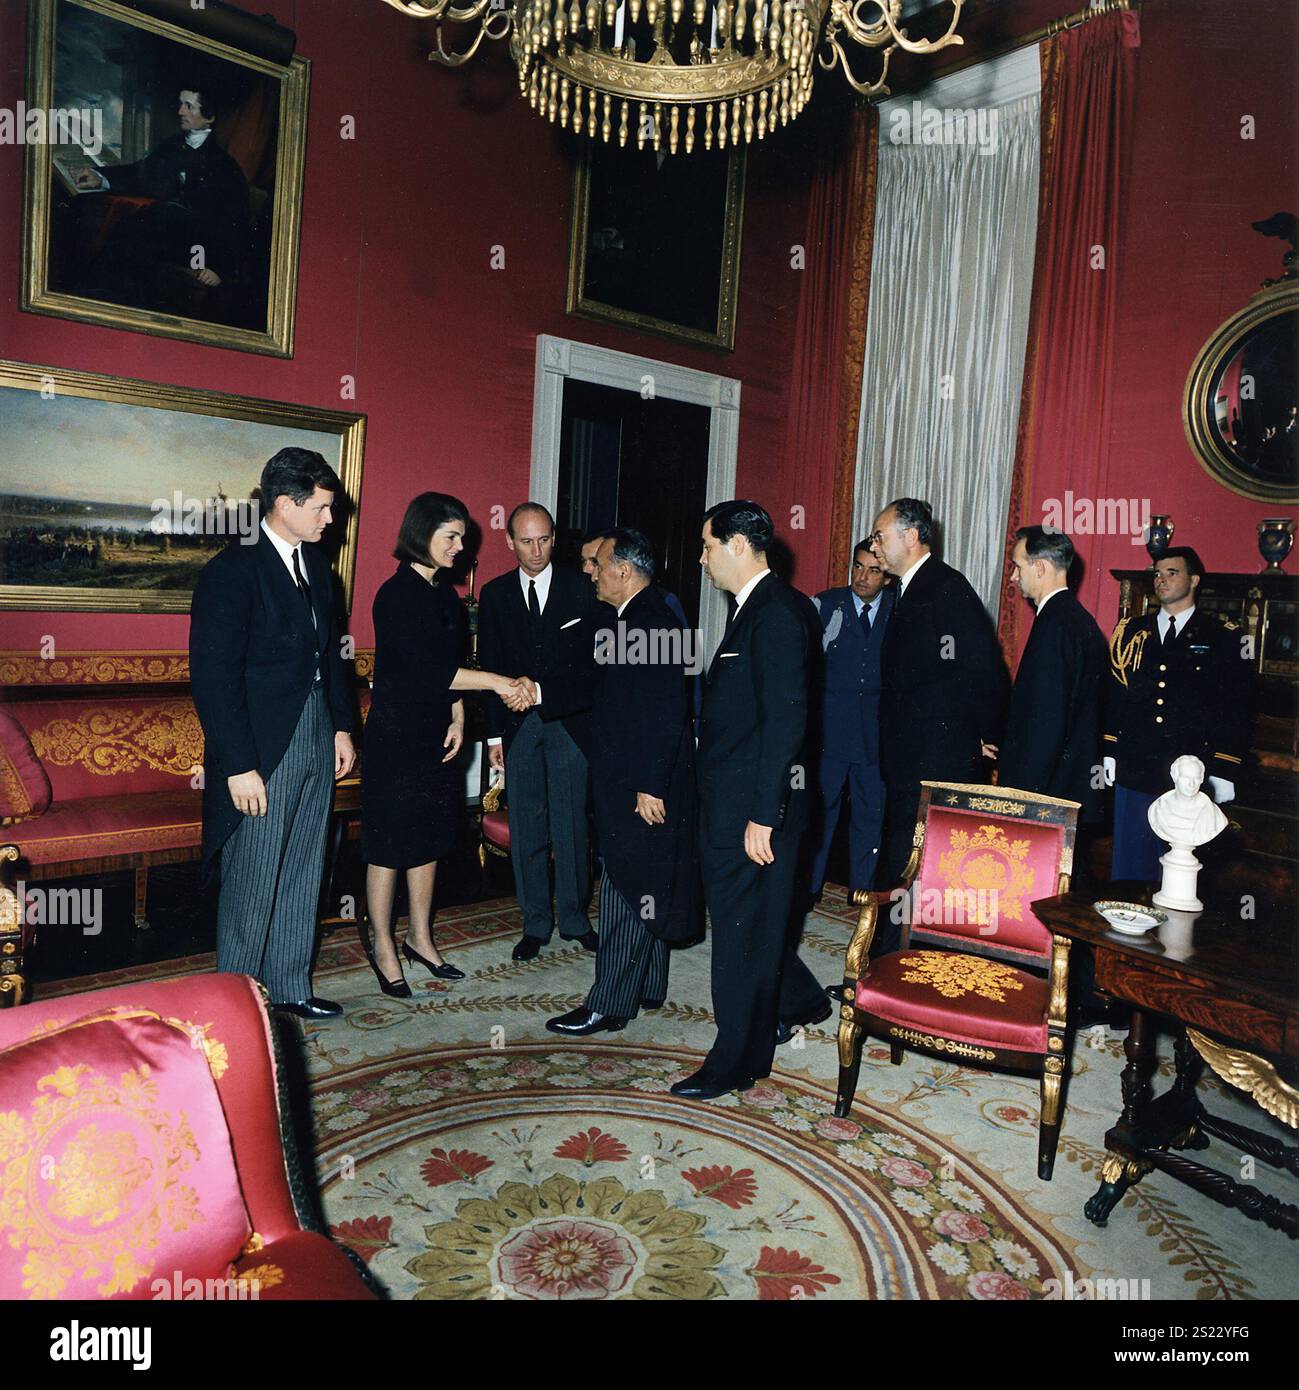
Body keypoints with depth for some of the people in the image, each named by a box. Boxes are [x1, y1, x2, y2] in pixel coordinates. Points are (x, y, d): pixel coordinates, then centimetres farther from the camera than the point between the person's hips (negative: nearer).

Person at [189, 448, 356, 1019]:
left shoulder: (314, 564, 11)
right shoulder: (232, 570, -14)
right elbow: (212, 677, -18)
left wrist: (341, 726, 13)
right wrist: (238, 766, -19)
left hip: (316, 740, 8)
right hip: (261, 751, -8)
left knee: (301, 875, 16)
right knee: (252, 883, 4)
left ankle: (290, 987, 31)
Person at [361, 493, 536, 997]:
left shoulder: (445, 594, 10)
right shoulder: (397, 594, -15)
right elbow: (428, 668, -21)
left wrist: (458, 720, 2)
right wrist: (499, 683, -19)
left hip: (436, 734, 8)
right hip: (395, 734, -8)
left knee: (429, 837, 14)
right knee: (390, 842, 3)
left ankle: (420, 937, 28)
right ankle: (382, 946, 18)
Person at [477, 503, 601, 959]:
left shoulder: (580, 589, 1)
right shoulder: (495, 594, 7)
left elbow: (593, 660, -1)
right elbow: (490, 666, 8)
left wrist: (542, 692, -11)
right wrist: (494, 733, 4)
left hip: (569, 722, -2)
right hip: (518, 727, 2)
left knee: (571, 824, 3)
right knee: (526, 827, 6)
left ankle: (574, 918, 19)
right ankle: (535, 922, 18)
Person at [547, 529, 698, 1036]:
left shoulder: (651, 621, -19)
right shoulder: (637, 618, 13)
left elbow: (666, 714, -23)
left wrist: (648, 786, -22)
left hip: (641, 785, -10)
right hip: (632, 781, 10)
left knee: (625, 888, -2)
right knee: (643, 888, 18)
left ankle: (609, 1005, 8)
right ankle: (647, 987, 30)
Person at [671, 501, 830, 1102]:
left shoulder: (777, 614, -18)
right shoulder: (756, 609, 13)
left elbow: (785, 719, -23)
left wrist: (763, 817, -23)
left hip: (754, 803, -10)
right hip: (728, 801, 10)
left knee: (744, 926, 4)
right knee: (738, 913, 21)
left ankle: (737, 1063, 20)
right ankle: (797, 1001, 43)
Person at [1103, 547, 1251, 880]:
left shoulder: (1223, 638, 1)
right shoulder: (1131, 631, 10)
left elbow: (1235, 712, 0)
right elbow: (1112, 695, 10)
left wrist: (1223, 773, -5)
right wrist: (1108, 752, 4)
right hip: (1132, 771, 3)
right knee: (1128, 866, 10)